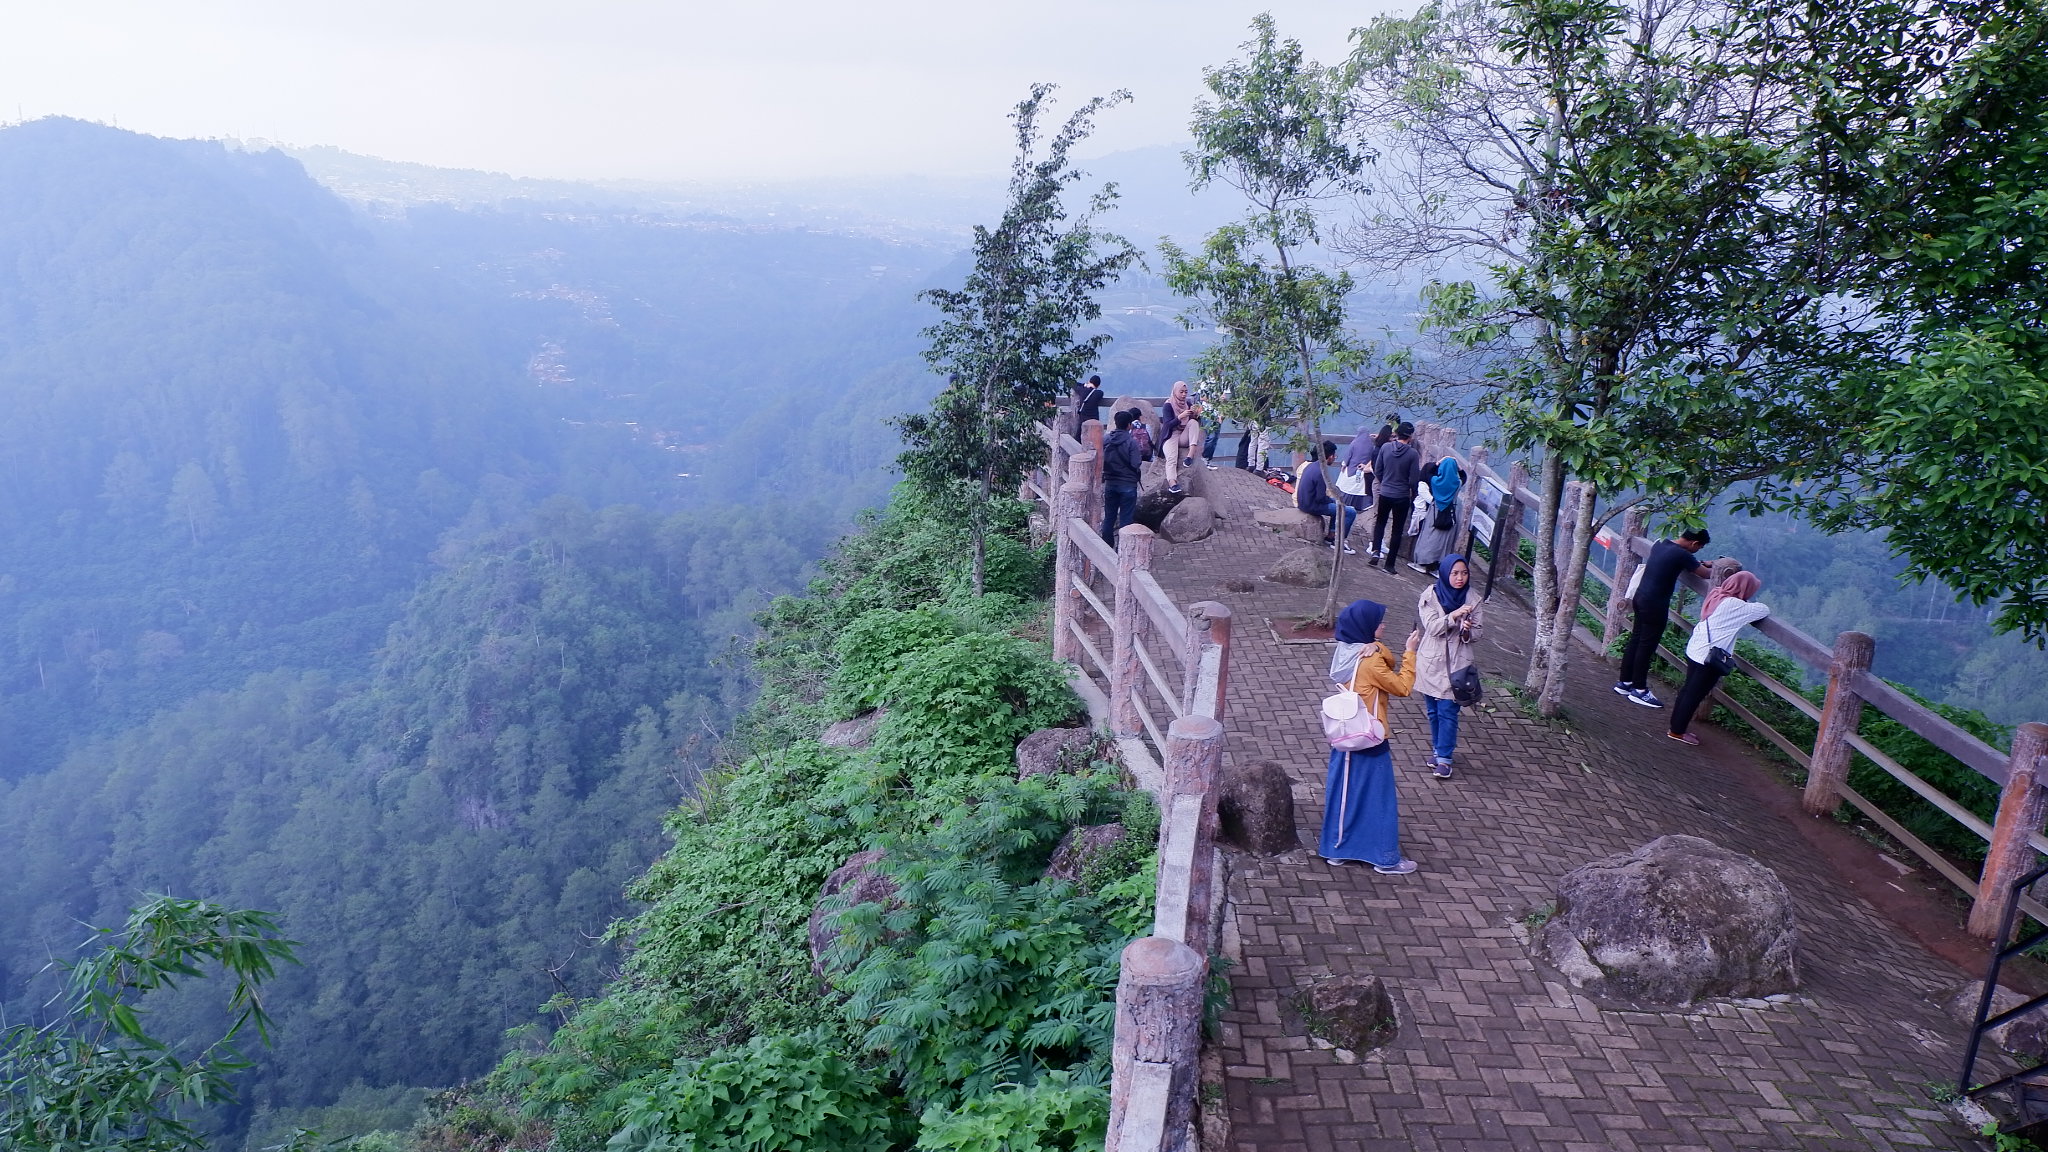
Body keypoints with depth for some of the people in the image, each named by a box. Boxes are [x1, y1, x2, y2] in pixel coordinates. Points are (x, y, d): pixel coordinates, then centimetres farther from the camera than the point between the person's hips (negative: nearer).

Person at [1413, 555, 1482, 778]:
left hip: (1456, 664, -1)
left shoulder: (1472, 600, -3)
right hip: (1432, 662, 1)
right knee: (1433, 711, 13)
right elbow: (1432, 626, -16)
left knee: (1448, 711, -4)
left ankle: (1444, 757, 2)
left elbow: (1476, 633, 2)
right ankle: (1438, 748, 30)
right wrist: (1454, 615, -30)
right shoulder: (1431, 596, -7)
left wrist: (1467, 631, -21)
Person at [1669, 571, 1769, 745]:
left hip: (1694, 651, 8)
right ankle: (1677, 731, 12)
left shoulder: (1716, 596, 4)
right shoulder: (1735, 606, -19)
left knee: (1688, 690, 19)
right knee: (1695, 695, 3)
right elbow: (1765, 609, -13)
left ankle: (1676, 726, 29)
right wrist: (1756, 605, 6)